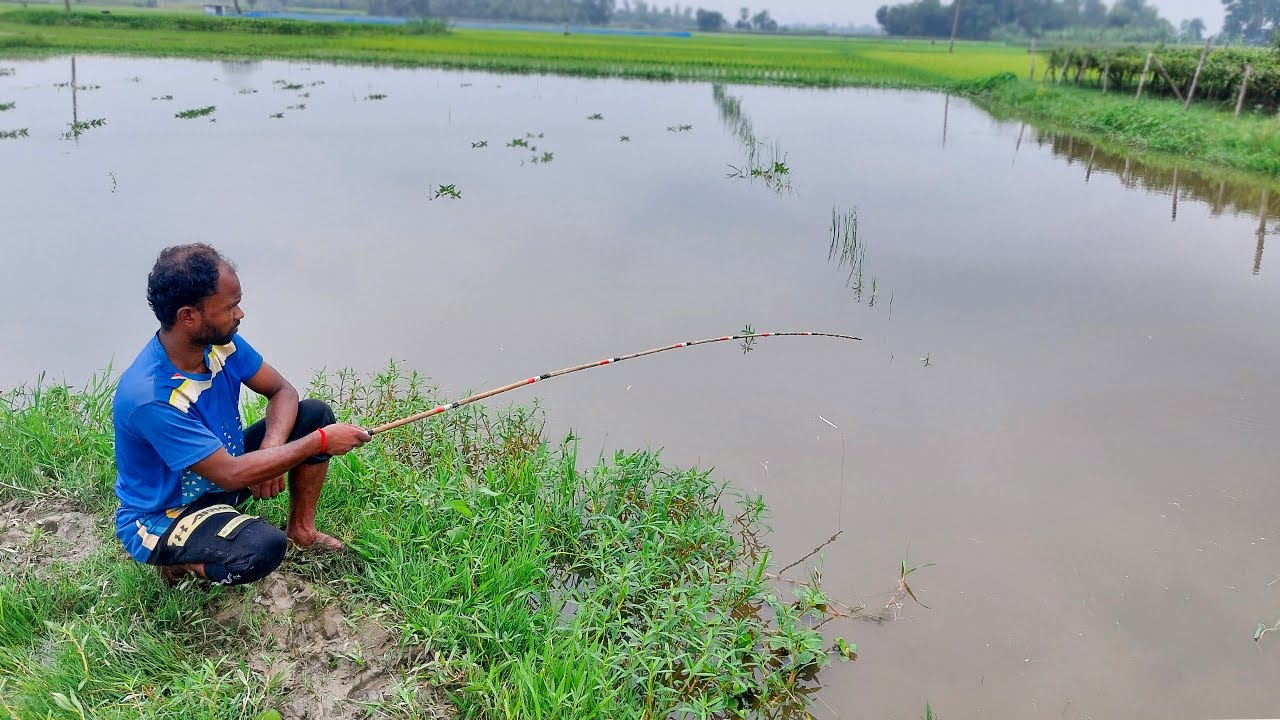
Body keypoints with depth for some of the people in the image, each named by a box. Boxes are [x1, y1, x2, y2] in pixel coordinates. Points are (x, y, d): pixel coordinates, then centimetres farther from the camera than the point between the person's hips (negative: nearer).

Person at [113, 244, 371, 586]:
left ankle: (301, 529, 12)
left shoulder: (219, 341, -13)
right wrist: (321, 441, -28)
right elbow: (232, 474, -33)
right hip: (161, 516, -8)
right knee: (263, 547, -36)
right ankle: (181, 562, -2)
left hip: (220, 475, 8)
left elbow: (282, 391, -2)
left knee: (315, 413, -6)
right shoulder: (148, 398, -35)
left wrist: (269, 449, -22)